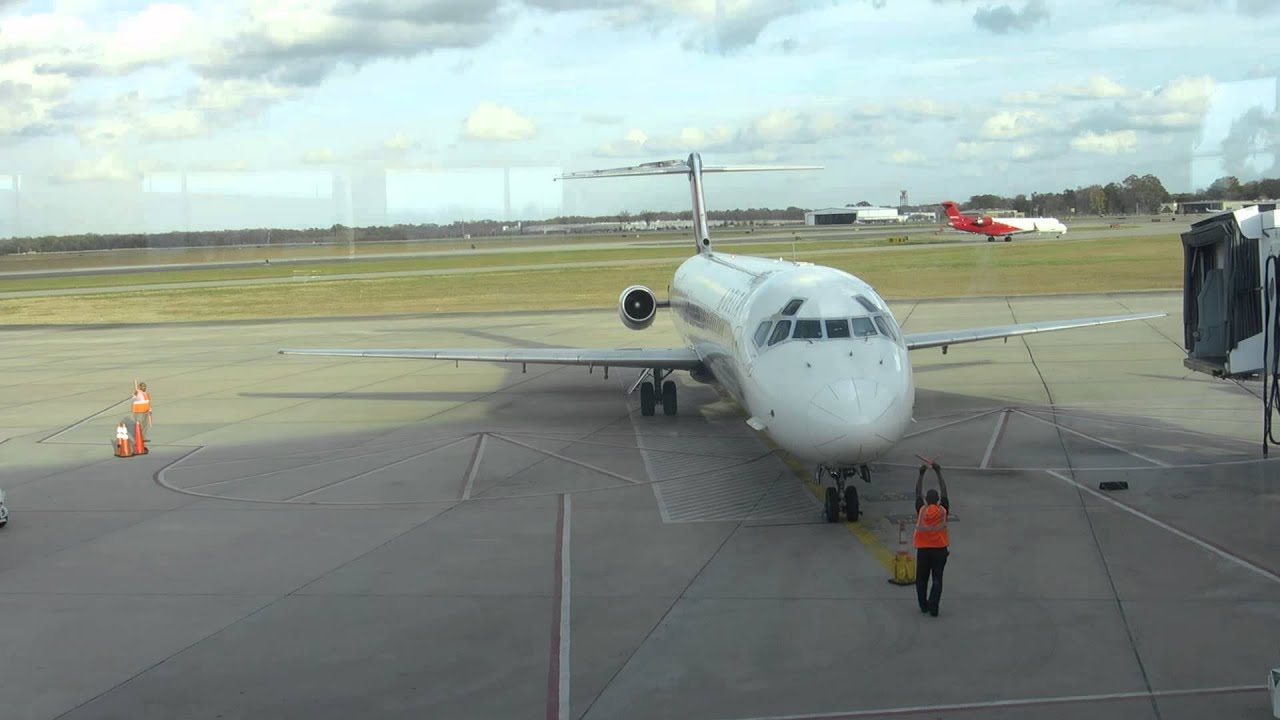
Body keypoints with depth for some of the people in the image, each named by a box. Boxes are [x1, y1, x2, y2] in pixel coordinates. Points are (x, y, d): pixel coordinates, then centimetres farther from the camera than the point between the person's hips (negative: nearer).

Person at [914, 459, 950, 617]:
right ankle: (933, 607, -7)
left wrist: (921, 473, 4)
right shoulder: (943, 510, -6)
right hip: (940, 549, 0)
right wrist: (938, 472, 4)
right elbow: (944, 491, 1)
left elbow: (918, 492, 1)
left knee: (921, 579, 13)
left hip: (923, 549, 0)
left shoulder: (921, 510, -7)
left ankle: (924, 606, 16)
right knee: (937, 579, 2)